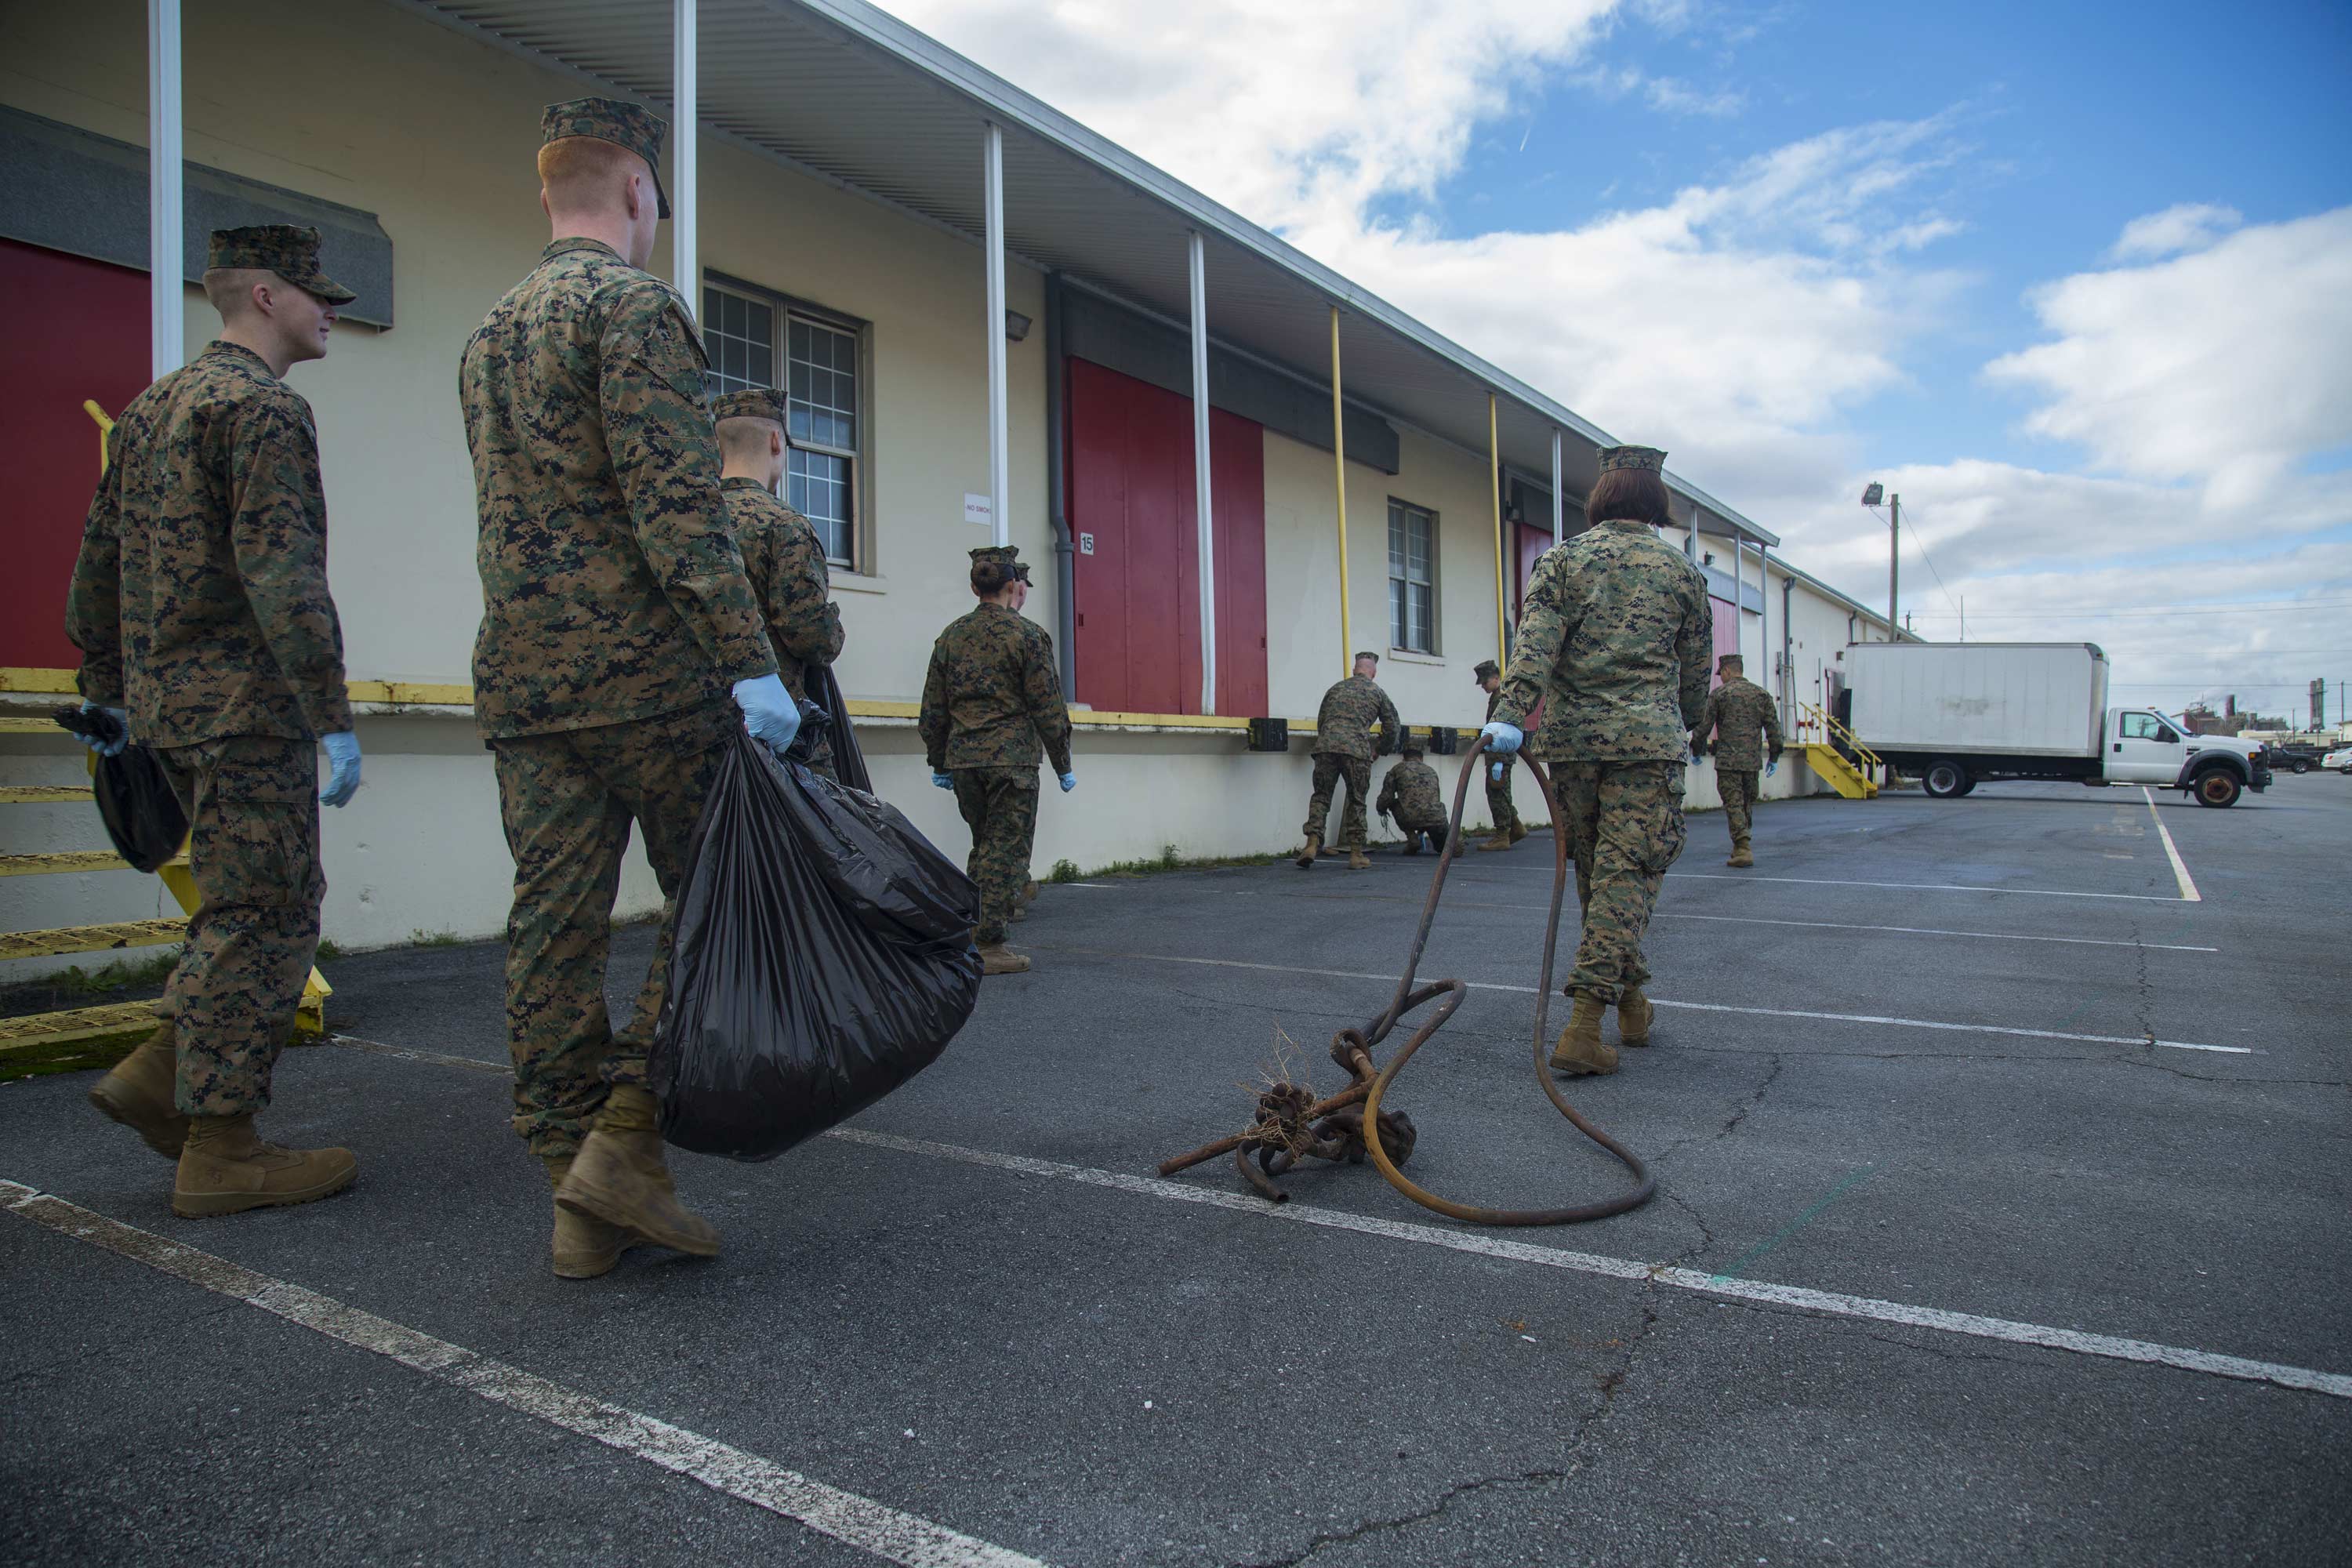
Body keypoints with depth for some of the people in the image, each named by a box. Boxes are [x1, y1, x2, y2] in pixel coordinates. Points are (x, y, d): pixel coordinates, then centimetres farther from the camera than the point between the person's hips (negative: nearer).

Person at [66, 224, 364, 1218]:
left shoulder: (149, 409, 18)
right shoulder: (264, 407, -12)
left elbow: (97, 561, 20)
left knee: (267, 904, 19)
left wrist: (107, 691, 25)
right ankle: (220, 1152, 4)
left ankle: (158, 1076, 18)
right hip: (246, 706, -9)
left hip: (168, 703, 9)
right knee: (261, 915, -3)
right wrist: (332, 718, -22)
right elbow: (282, 576, -22)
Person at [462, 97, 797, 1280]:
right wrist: (749, 663, -19)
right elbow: (677, 501, -17)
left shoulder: (488, 332, 22)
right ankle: (625, 1143, -1)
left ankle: (580, 1203, 13)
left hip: (520, 679, 8)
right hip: (644, 670, -8)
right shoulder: (633, 303, -5)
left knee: (554, 930, 6)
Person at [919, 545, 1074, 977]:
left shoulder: (950, 636, 11)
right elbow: (1048, 707, -7)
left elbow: (933, 710, 13)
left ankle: (976, 928, 24)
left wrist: (939, 764, 21)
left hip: (962, 759, 6)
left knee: (984, 845, 19)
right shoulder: (1027, 634, -5)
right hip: (1011, 759, -6)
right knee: (1006, 851, 0)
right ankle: (987, 945, -1)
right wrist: (1063, 766, 1)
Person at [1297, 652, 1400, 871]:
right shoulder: (1377, 692, 18)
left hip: (1325, 746, 2)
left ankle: (1312, 844, -7)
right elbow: (1392, 729, 20)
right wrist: (1377, 750, 34)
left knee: (1321, 796, 9)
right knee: (1356, 802, 10)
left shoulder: (1336, 687, 24)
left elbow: (1320, 721, 26)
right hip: (1357, 749, -2)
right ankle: (1356, 855, 12)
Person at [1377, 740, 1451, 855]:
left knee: (1394, 804, 27)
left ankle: (1412, 839, 15)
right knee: (1443, 848, 34)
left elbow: (1386, 797, 7)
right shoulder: (1431, 771, 27)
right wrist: (1421, 830, 48)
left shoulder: (1398, 769, 13)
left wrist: (1381, 809, 34)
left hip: (1411, 818, -5)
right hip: (1437, 818, 5)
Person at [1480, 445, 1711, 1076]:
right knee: (1626, 875, -3)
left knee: (1593, 873, 15)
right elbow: (1695, 669, 12)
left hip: (1570, 738, 2)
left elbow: (1535, 642, -10)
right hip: (1647, 737, -1)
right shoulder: (1680, 570, 8)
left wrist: (1509, 714, -18)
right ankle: (1583, 1028, -11)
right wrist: (1683, 727, 28)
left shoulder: (1564, 559, 6)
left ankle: (1631, 1002, 28)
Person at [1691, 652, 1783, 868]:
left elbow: (1704, 726, -3)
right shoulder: (1762, 694, 9)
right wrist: (1774, 757, 15)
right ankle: (1740, 847, 24)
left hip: (1727, 760, -4)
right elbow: (1773, 727, 8)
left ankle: (1743, 849, -13)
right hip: (1752, 760, 4)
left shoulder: (1718, 694, -2)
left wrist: (1696, 750, 11)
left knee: (1734, 804, -4)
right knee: (1747, 804, 15)